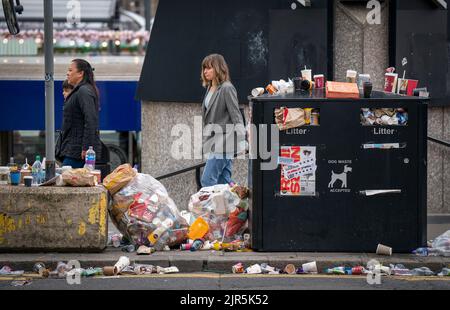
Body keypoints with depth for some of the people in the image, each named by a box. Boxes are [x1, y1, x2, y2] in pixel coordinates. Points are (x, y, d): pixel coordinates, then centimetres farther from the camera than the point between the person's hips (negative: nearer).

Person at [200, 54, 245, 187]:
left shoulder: (227, 89, -11)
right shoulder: (210, 88, 15)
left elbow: (235, 115, -15)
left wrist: (241, 135, -25)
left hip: (224, 141, -9)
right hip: (214, 141, 9)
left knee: (207, 181, -13)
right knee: (223, 182, 10)